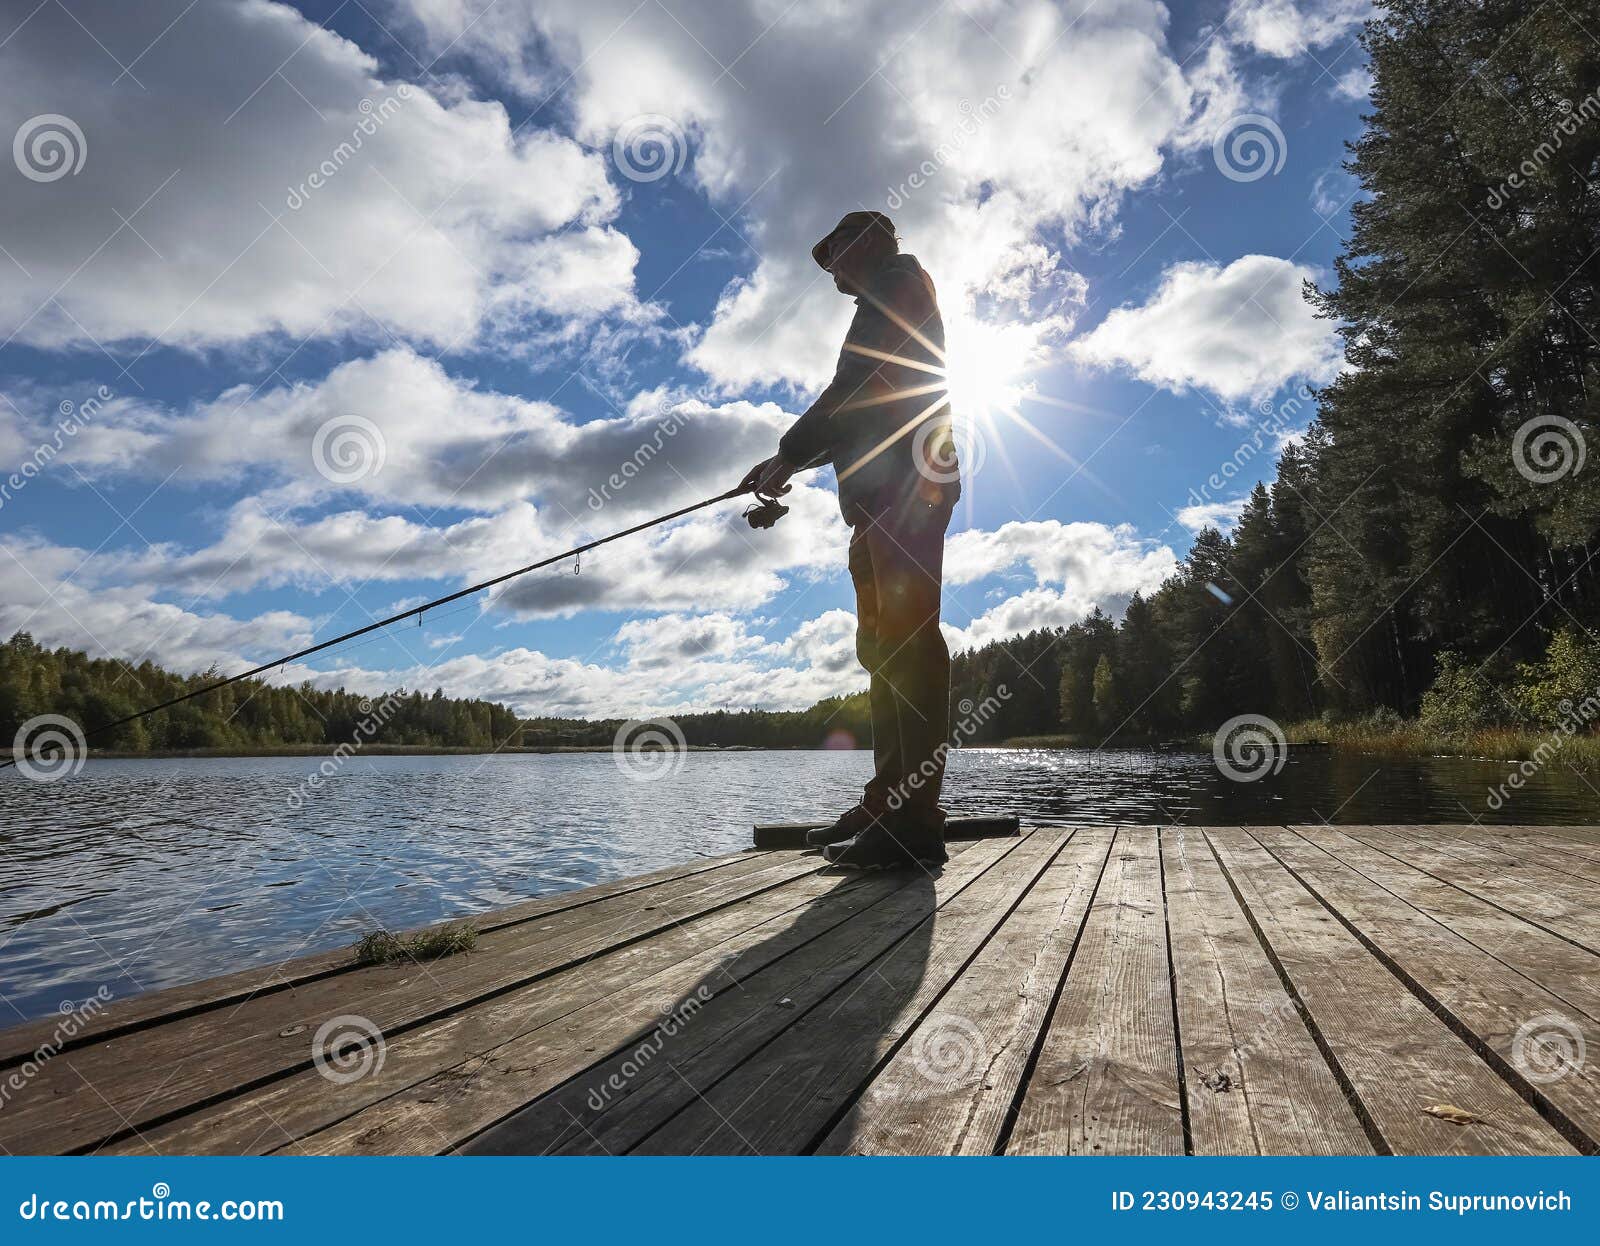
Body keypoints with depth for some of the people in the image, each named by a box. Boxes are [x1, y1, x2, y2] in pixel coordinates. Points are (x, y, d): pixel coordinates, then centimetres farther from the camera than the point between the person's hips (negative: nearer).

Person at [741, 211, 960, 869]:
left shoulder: (897, 285, 5)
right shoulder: (890, 307, 34)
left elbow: (853, 391, -10)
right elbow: (856, 414, 30)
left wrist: (788, 455, -5)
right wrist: (788, 463, 23)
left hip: (902, 483, -10)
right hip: (886, 496, 10)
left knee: (904, 634, -16)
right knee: (883, 640, 5)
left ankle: (914, 820, -18)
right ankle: (890, 803, 8)